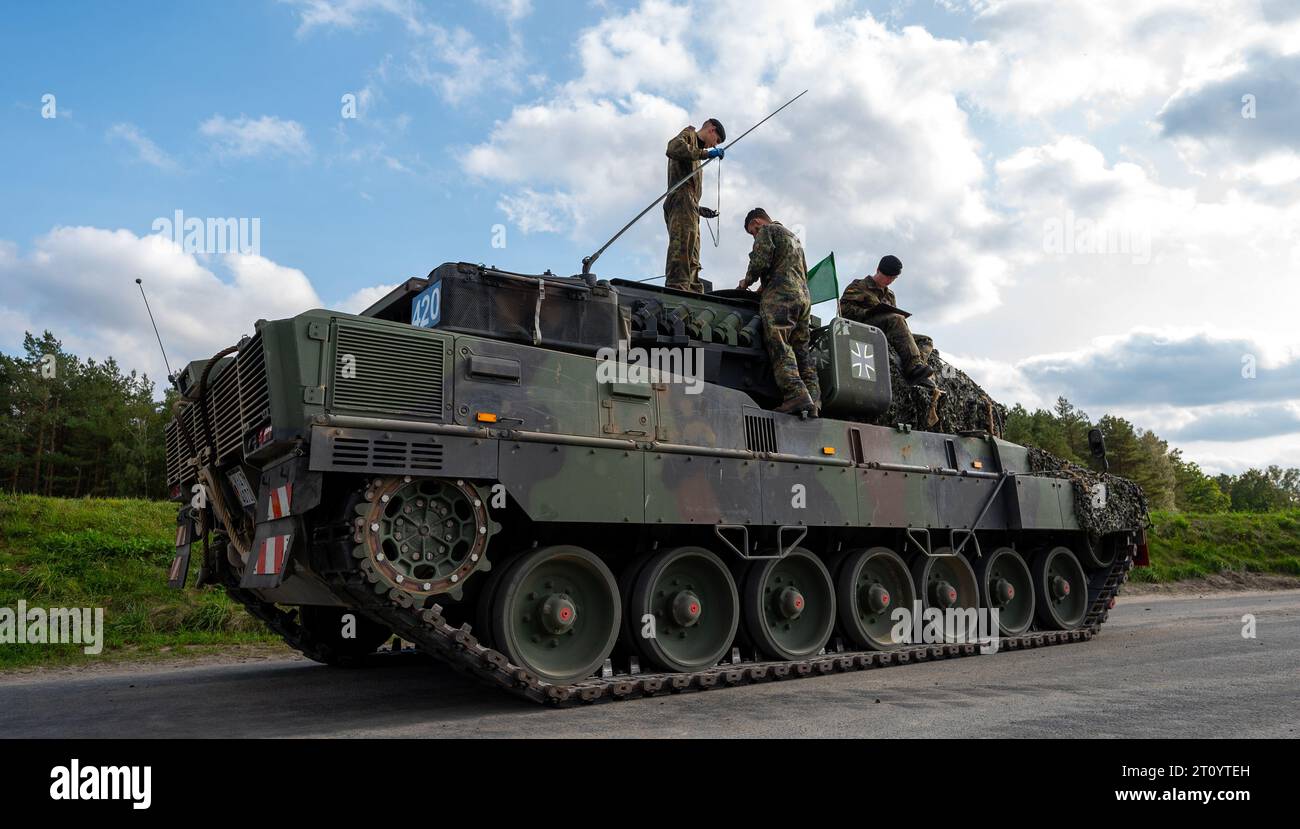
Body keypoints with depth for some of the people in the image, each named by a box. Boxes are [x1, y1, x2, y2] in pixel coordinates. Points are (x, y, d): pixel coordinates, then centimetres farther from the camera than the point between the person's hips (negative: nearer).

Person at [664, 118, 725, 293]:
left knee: (692, 264, 0)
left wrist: (699, 209, 26)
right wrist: (706, 153, -11)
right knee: (682, 252, -25)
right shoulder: (689, 133, 12)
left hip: (688, 208, 10)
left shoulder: (695, 151, 36)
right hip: (682, 201, -10)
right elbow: (673, 148, -14)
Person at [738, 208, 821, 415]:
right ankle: (813, 401, -9)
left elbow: (760, 262, -8)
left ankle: (796, 395, -32)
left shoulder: (767, 231, 9)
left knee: (779, 346, -17)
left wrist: (747, 281, 9)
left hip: (780, 295, -8)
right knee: (802, 349, 2)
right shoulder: (794, 237, 35)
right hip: (804, 296, 8)